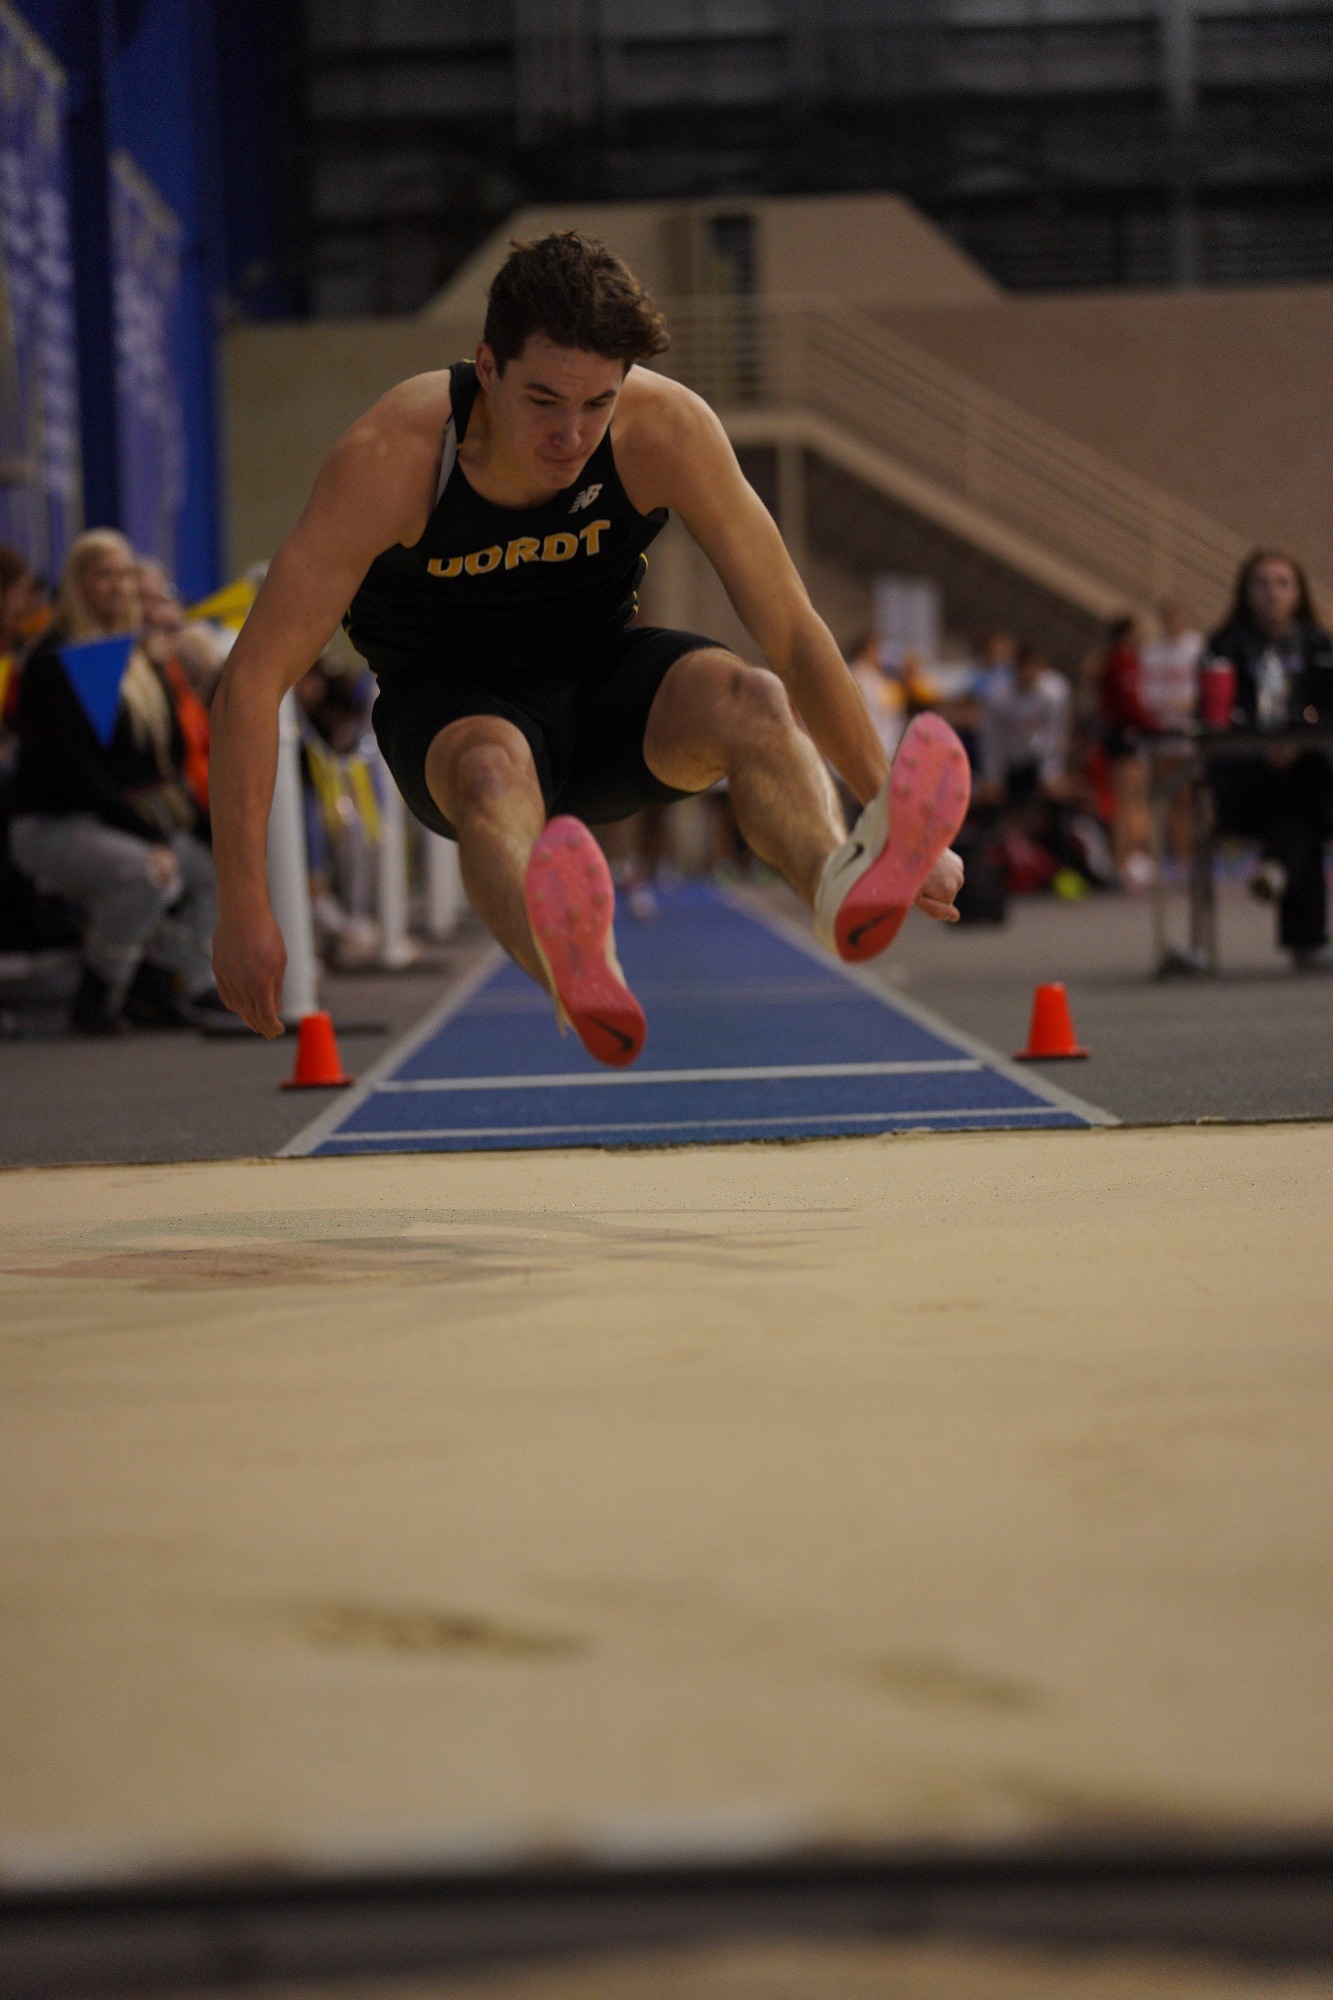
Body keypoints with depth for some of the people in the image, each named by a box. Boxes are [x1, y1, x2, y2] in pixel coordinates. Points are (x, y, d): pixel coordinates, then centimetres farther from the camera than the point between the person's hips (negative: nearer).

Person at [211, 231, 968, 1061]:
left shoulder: (667, 431, -22)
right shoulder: (390, 460, -28)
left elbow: (794, 633, -13)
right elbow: (252, 680, -27)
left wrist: (897, 816, -14)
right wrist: (244, 907, -32)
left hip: (605, 680, 3)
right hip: (452, 707, -3)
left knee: (752, 700, -30)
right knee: (493, 772, -39)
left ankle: (844, 883, -62)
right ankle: (575, 971, -71)